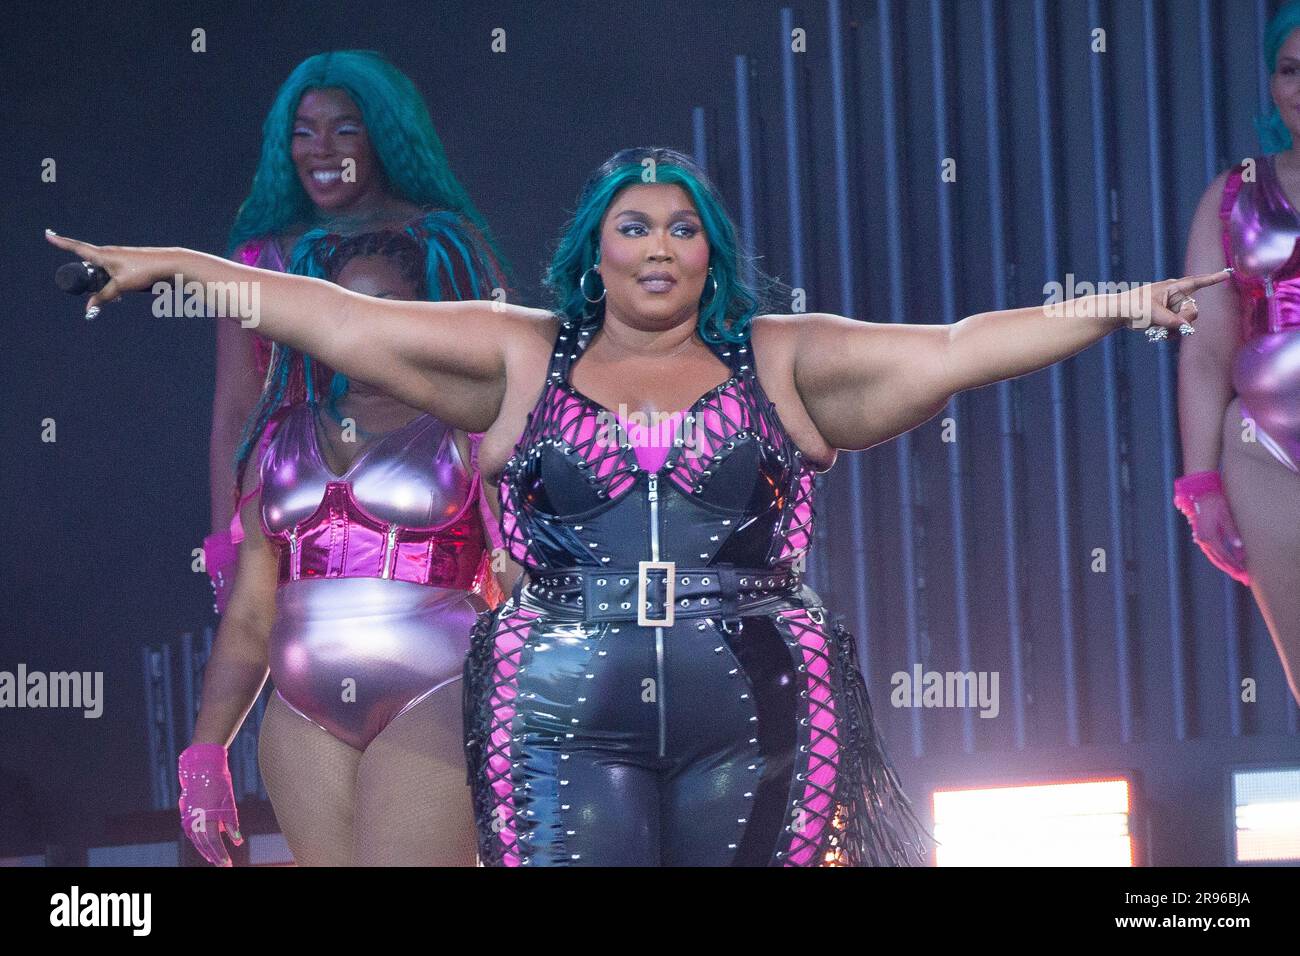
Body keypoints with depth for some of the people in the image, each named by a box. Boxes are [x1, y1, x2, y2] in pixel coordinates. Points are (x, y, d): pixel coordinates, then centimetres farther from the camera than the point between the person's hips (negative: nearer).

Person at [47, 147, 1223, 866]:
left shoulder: (780, 364, 10)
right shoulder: (525, 361, 11)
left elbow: (953, 349, 1)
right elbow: (346, 322, 8)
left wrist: (1112, 307, -10)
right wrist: (176, 267, 3)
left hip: (760, 722, 0)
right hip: (565, 721, 0)